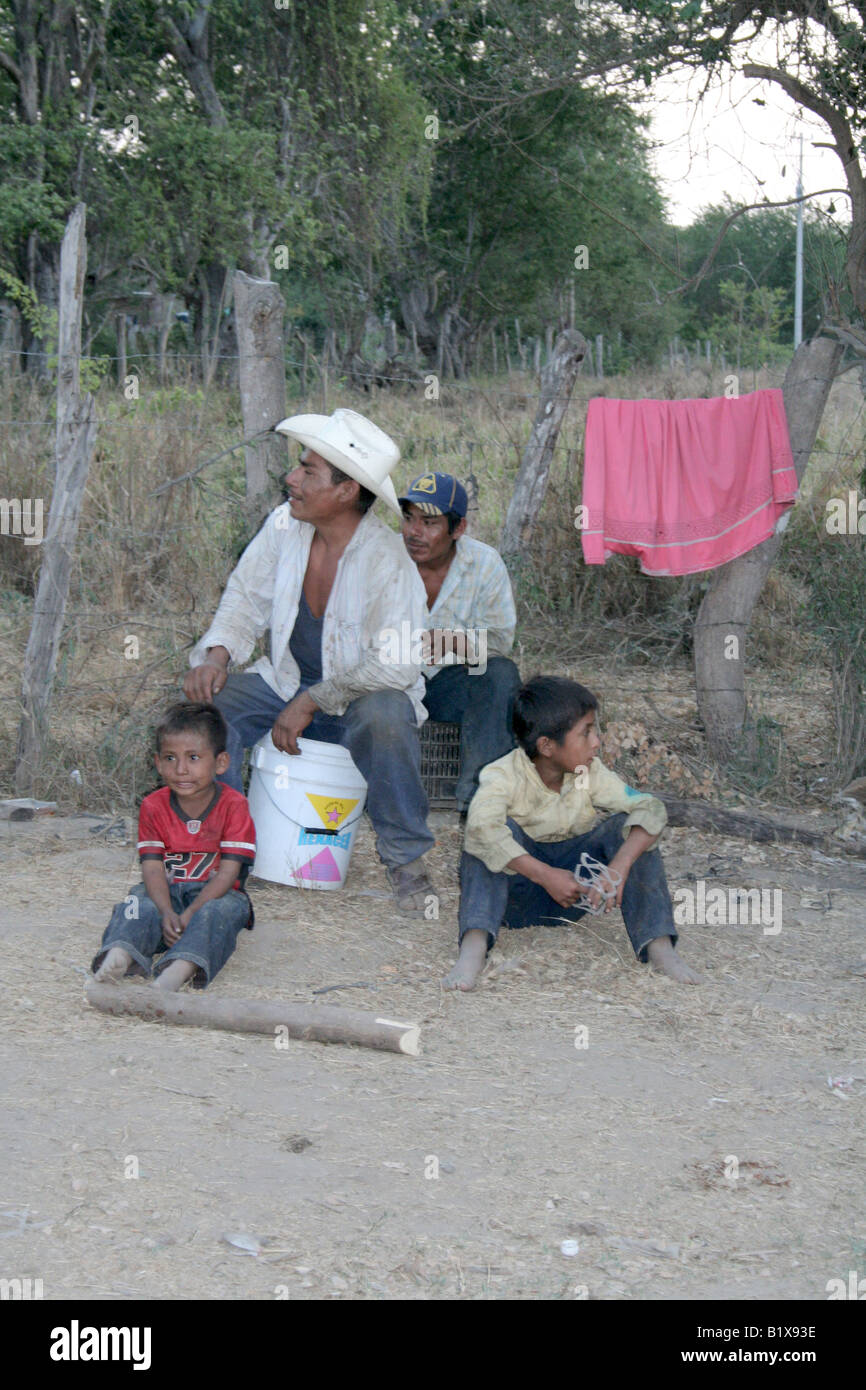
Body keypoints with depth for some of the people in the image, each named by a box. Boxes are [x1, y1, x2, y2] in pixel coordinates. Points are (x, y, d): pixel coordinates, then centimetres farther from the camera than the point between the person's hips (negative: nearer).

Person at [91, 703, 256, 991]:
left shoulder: (234, 806, -8)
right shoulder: (153, 807, 1)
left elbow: (228, 872, -13)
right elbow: (152, 867, -7)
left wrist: (191, 914, -25)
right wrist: (167, 913, -26)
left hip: (214, 893, -2)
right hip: (168, 893, 3)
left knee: (223, 910, -35)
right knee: (139, 903, -28)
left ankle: (183, 965, -61)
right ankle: (119, 953, -57)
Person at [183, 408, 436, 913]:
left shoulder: (388, 560, -24)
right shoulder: (284, 525, -7)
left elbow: (396, 664, -27)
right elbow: (247, 599, 5)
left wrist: (312, 702, -26)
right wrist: (217, 653, -14)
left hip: (361, 699, -5)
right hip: (288, 684, 5)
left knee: (385, 715, -38)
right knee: (208, 698, -18)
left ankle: (405, 857, -16)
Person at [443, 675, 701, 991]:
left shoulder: (590, 774, -6)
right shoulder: (504, 776, -18)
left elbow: (650, 808, -16)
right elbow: (481, 826, -38)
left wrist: (619, 867, -34)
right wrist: (546, 876, -41)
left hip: (574, 892, 3)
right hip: (517, 897, -3)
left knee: (626, 826, -17)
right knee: (501, 831, -30)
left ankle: (659, 946, -27)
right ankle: (473, 948, -43)